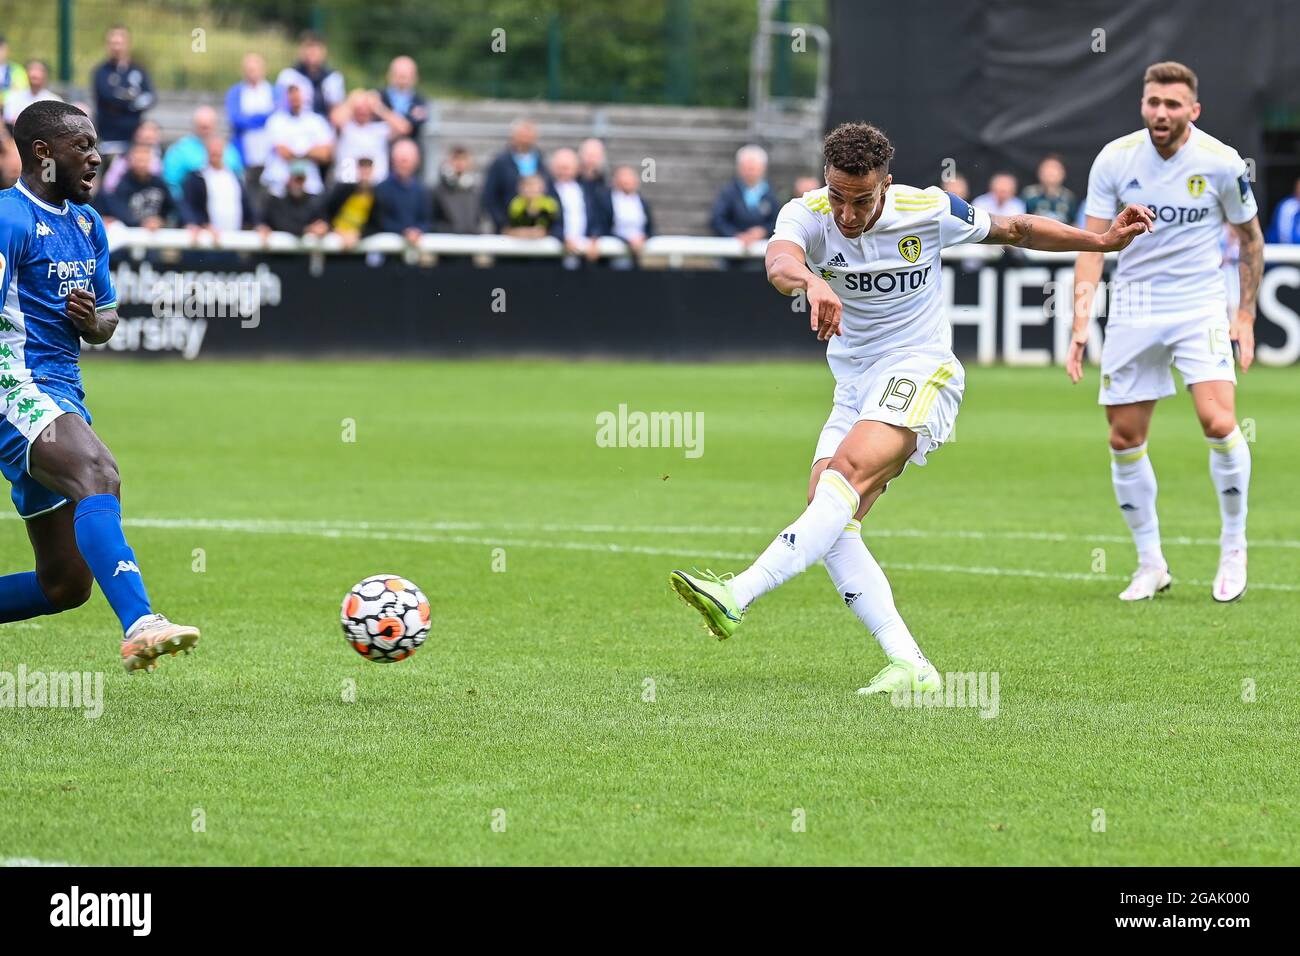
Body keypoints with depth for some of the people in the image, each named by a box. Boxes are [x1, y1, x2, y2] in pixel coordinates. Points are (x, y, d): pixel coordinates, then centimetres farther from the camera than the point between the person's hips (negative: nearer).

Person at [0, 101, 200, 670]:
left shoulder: (87, 224, 18)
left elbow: (105, 323, 25)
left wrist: (94, 320, 3)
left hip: (63, 401, 9)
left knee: (66, 586, 6)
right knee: (98, 473, -37)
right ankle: (140, 627, -53)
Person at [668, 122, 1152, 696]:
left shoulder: (930, 212, -9)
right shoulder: (808, 215, -9)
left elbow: (1014, 230, 10)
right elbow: (779, 260, -34)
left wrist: (1103, 240, 9)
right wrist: (812, 282, -58)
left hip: (920, 373, -5)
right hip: (854, 385, 5)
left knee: (847, 472, -29)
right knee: (831, 523, -12)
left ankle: (738, 595, -42)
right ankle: (910, 668, -14)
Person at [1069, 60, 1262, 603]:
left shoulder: (1222, 163, -8)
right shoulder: (1114, 160, -6)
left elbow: (1250, 239, 7)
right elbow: (1091, 244, -4)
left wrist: (1246, 315, 5)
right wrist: (1080, 324, -13)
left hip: (1200, 307, -2)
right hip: (1132, 310, 2)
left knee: (1219, 422, -20)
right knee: (1124, 439, 2)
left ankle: (1233, 548, -1)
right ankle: (1151, 564, 17)